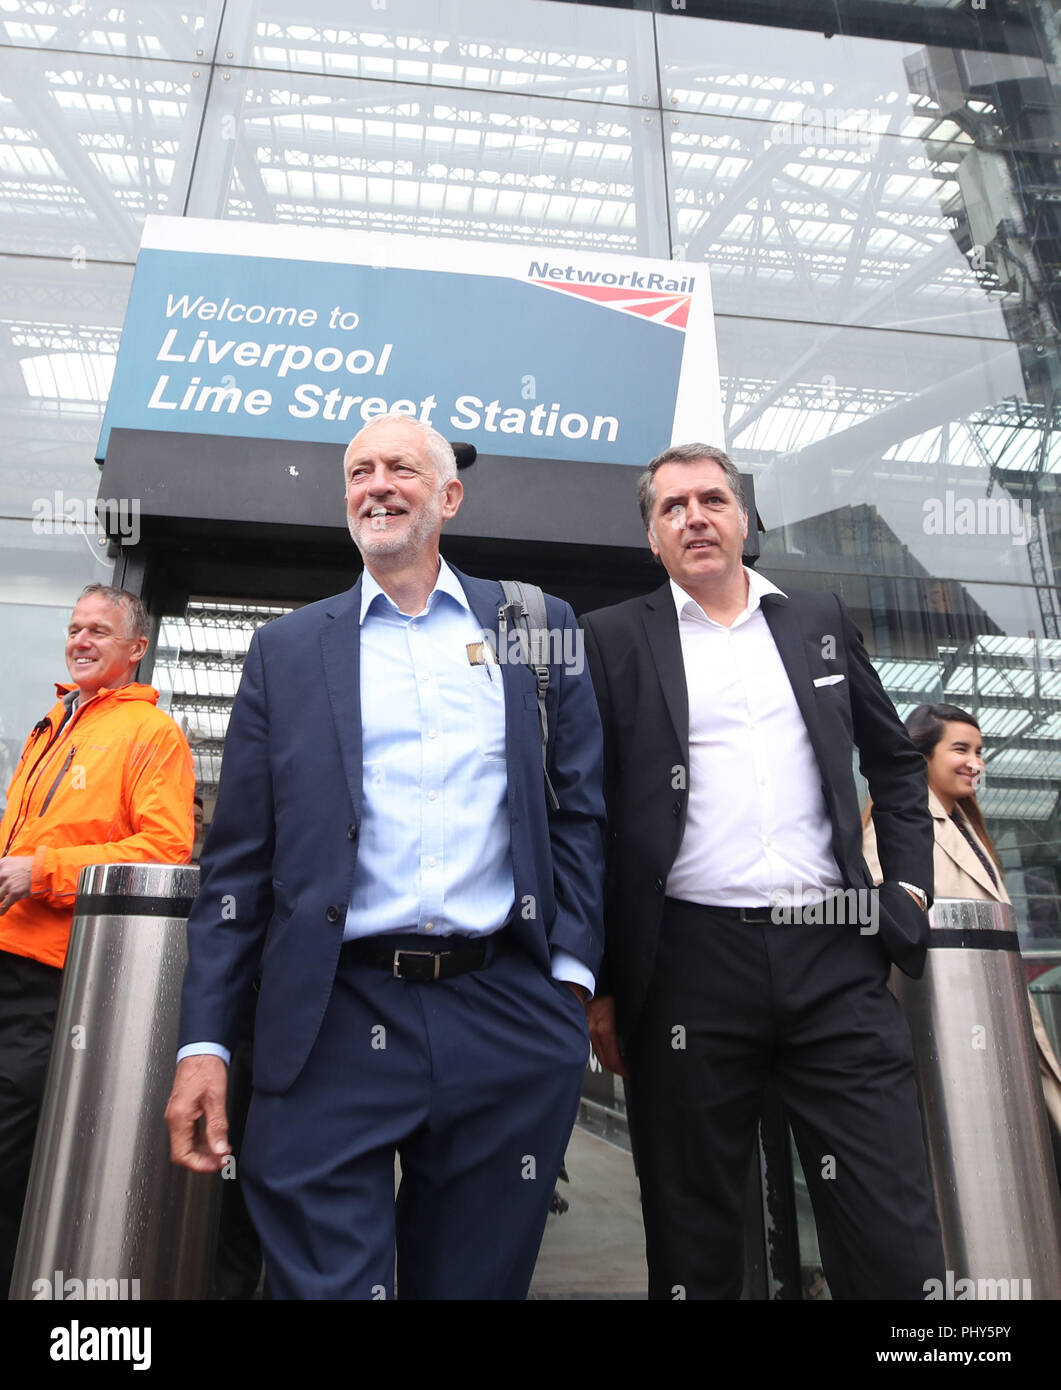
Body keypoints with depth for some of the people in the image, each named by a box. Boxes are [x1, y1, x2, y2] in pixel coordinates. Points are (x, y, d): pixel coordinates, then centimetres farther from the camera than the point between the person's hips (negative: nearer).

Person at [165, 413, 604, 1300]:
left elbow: (581, 808, 7)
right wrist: (204, 1042, 1)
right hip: (334, 1028, 0)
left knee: (479, 1276, 16)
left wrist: (570, 977, -2)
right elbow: (238, 860, 5)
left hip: (509, 1022, 1)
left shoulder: (539, 626, 9)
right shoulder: (288, 649, 8)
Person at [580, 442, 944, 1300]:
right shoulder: (615, 640, 3)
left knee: (898, 1242, 6)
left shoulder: (821, 623, 12)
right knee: (695, 1243, 12)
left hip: (836, 959, 2)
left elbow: (896, 762, 21)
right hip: (691, 966, -2)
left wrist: (910, 888, 9)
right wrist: (600, 983, 0)